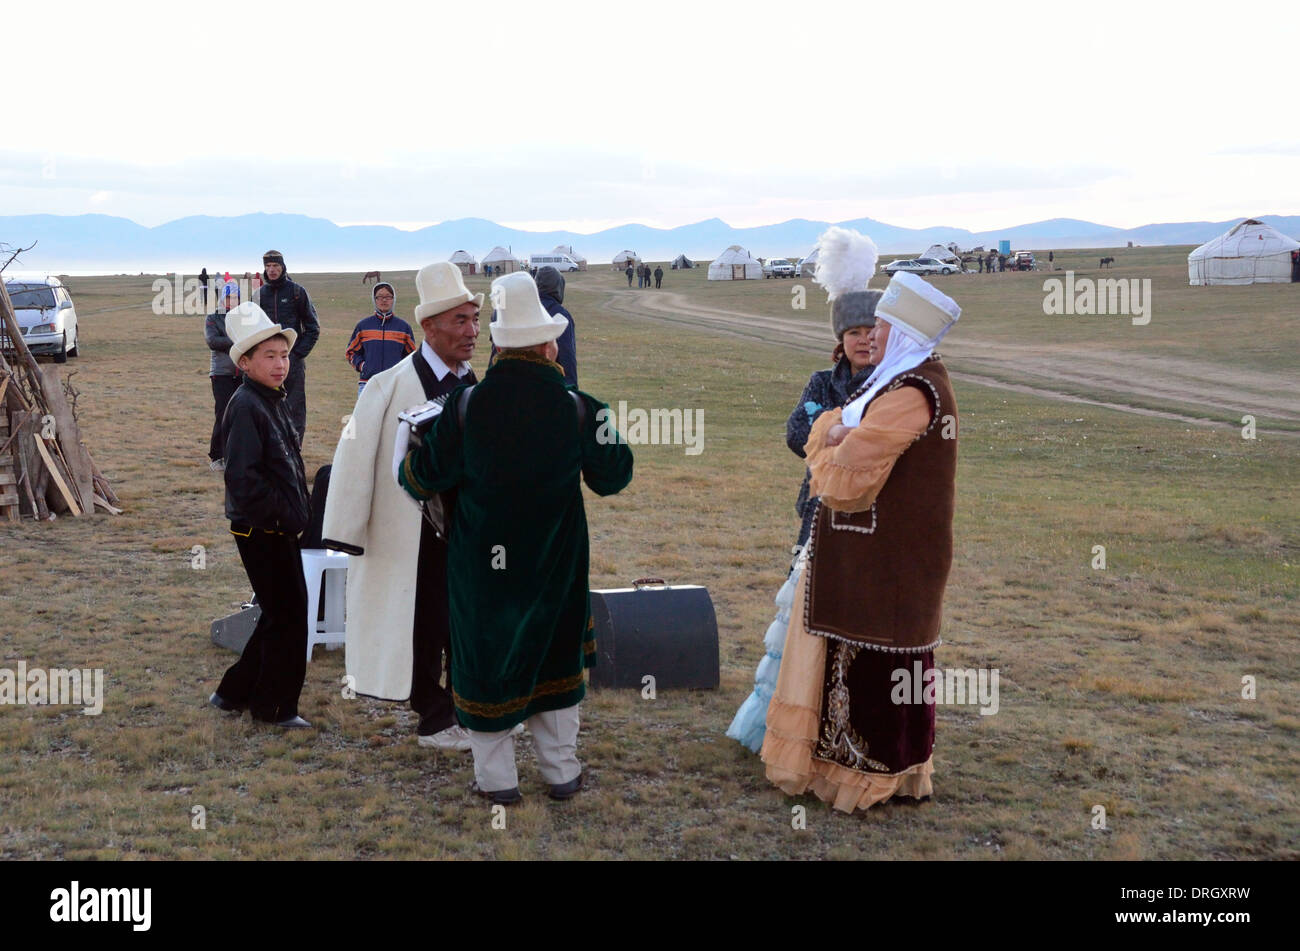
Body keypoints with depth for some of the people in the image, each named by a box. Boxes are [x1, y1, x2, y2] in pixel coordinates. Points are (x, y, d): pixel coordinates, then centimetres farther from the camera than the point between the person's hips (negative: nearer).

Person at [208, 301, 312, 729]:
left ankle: (234, 693, 29)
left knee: (281, 615, 17)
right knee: (288, 616, -1)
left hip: (279, 529, 9)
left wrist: (298, 513, 11)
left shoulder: (274, 401, 12)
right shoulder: (246, 405, -17)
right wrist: (285, 513, -20)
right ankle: (275, 707, 14)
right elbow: (242, 476, -25)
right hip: (260, 530, -9)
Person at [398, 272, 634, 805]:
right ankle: (561, 771, 26)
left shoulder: (464, 407, -13)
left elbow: (422, 480, -6)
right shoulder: (578, 409, -10)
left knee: (486, 660, 12)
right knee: (553, 655, 18)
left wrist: (412, 446, 16)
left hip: (481, 565, -1)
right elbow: (612, 478, 3)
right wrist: (606, 428, 20)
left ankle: (496, 779, 20)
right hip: (555, 564, 1)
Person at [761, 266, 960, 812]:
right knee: (853, 654, 16)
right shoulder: (909, 378, 14)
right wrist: (840, 429, -8)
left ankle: (882, 774, 14)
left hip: (884, 559, -10)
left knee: (877, 659, 1)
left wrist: (831, 450, -1)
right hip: (872, 550, 10)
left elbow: (843, 477, -23)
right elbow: (825, 430, 14)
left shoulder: (909, 394, -20)